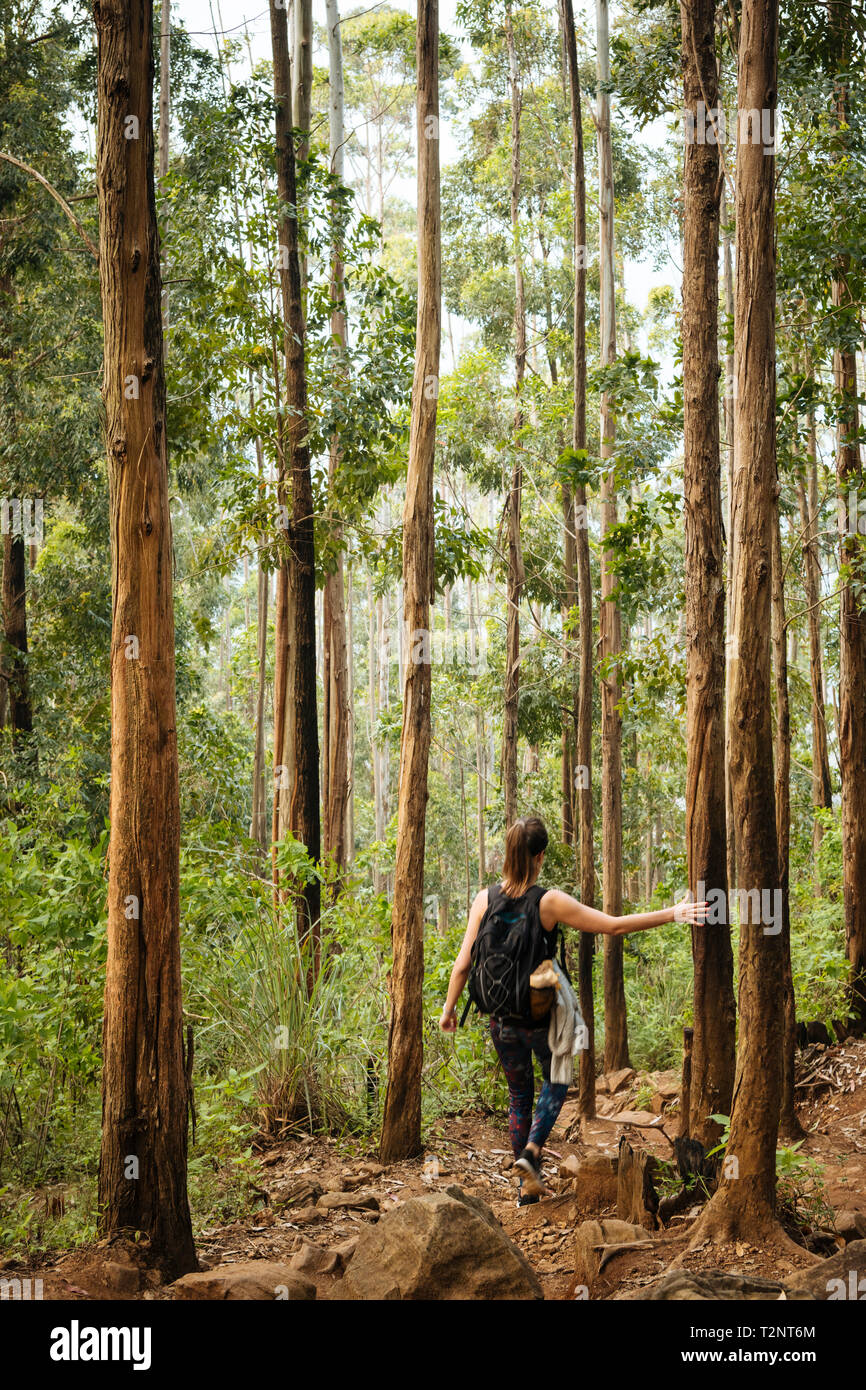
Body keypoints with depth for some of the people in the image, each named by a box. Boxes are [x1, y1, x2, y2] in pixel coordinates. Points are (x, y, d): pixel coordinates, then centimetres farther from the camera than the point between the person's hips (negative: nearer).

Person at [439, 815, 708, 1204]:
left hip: (501, 1018, 3)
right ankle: (531, 1151, 2)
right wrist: (671, 914, -8)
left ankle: (527, 1186, 23)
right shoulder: (550, 902, -16)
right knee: (555, 1081, 23)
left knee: (519, 1092, 20)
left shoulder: (485, 900, -7)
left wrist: (449, 1006, 10)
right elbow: (614, 926, -14)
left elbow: (463, 963, -4)